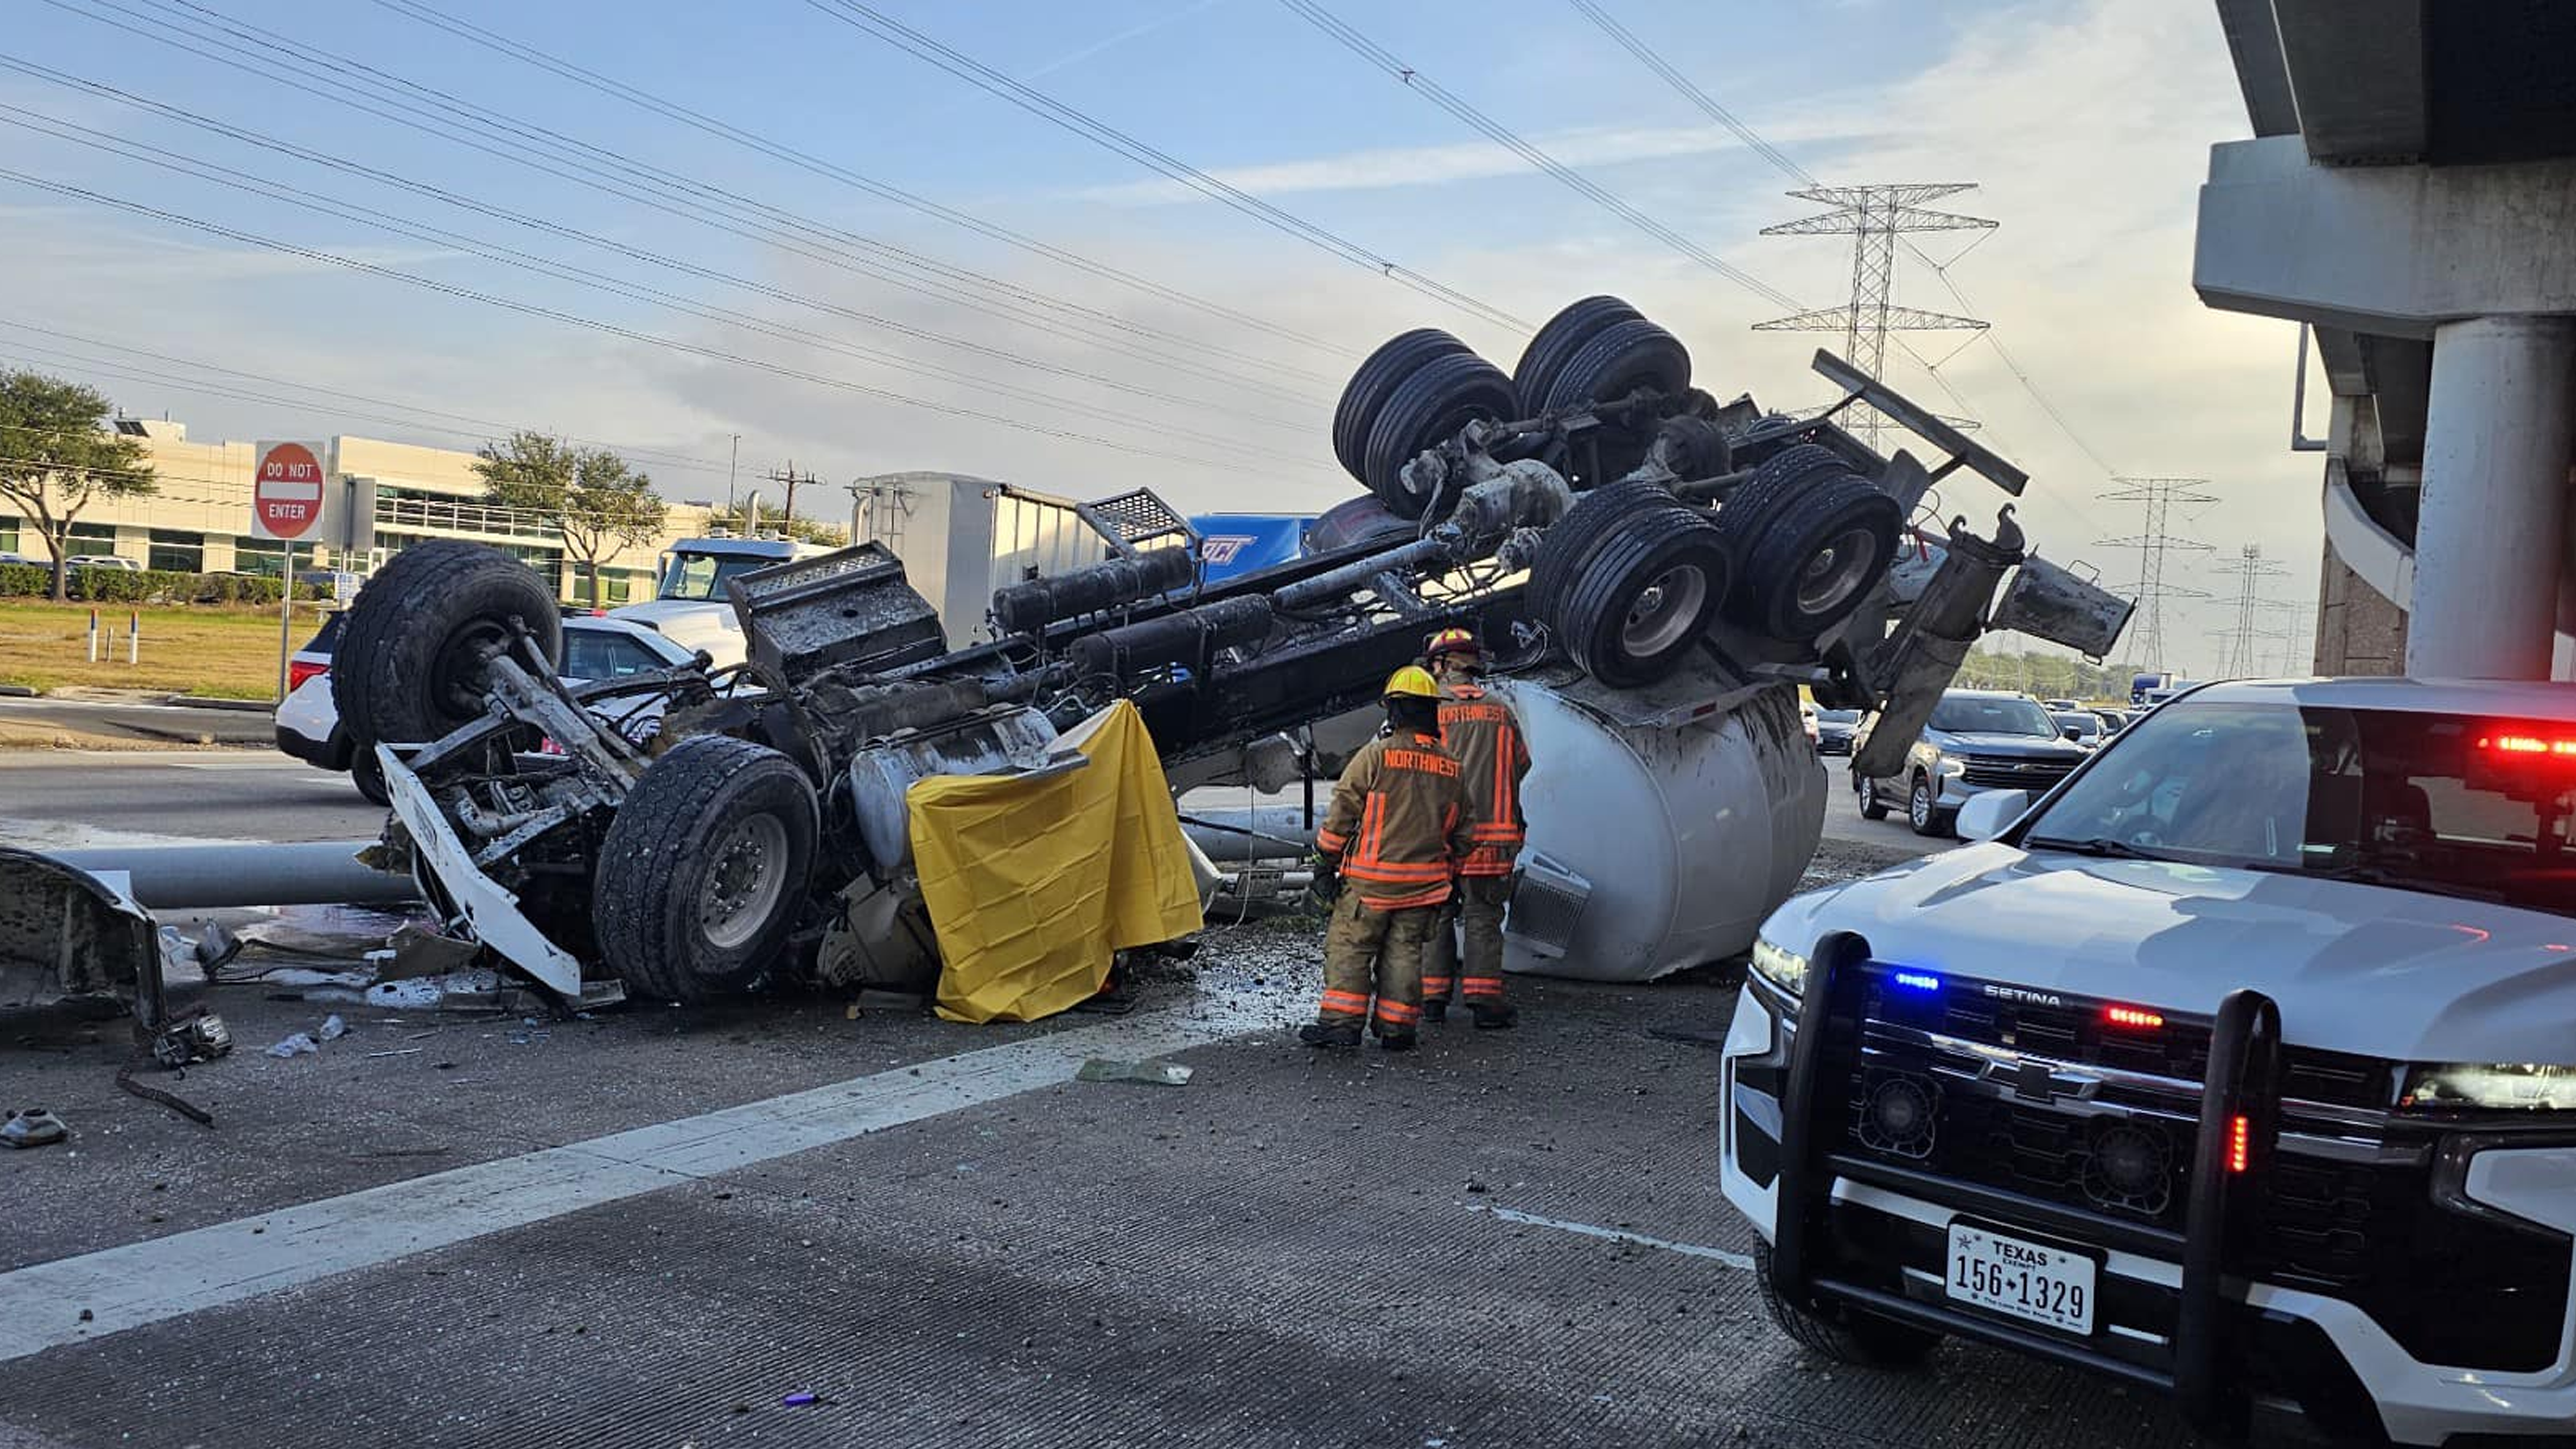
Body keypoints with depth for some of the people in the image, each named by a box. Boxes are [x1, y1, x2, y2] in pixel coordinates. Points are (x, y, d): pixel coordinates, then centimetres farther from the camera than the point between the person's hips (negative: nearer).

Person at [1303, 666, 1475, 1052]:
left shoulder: (1375, 755, -9)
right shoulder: (1452, 768, 8)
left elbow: (1342, 814, -8)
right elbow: (1462, 834, 15)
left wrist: (1327, 862, 2)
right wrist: (1450, 877, 25)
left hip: (1372, 879, -4)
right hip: (1424, 885, 4)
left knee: (1349, 947, 3)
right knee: (1404, 952, 10)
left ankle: (1341, 1022, 0)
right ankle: (1397, 1028, 12)